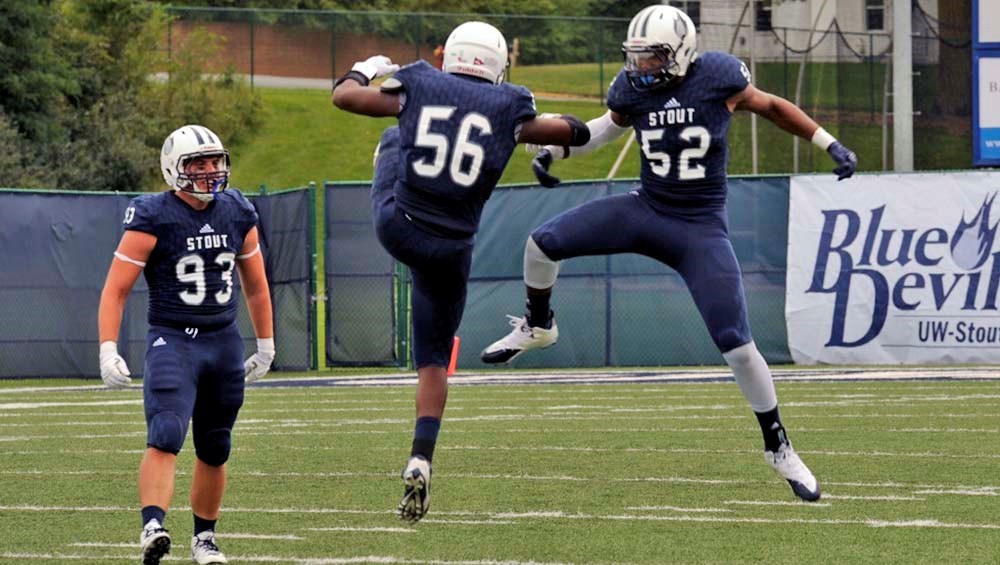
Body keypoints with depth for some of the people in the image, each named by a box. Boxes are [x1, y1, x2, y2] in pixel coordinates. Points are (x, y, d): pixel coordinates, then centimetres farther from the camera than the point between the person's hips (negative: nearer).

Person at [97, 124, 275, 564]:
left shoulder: (238, 216, 7)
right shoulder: (153, 219, -9)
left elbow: (255, 285, 20)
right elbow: (116, 289, -9)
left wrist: (266, 347, 23)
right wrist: (108, 351, -18)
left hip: (224, 342, 5)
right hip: (172, 341, -5)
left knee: (214, 450, 10)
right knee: (165, 438, -23)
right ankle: (152, 528, -35)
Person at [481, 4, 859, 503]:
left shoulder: (718, 77, -16)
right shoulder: (632, 87, -6)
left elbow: (770, 107, 1)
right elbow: (610, 126, 17)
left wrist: (831, 145, 0)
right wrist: (554, 151, 7)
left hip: (701, 231, -3)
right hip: (646, 210, 3)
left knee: (738, 348, -8)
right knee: (542, 243, -11)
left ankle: (778, 447, 10)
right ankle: (538, 327, 20)